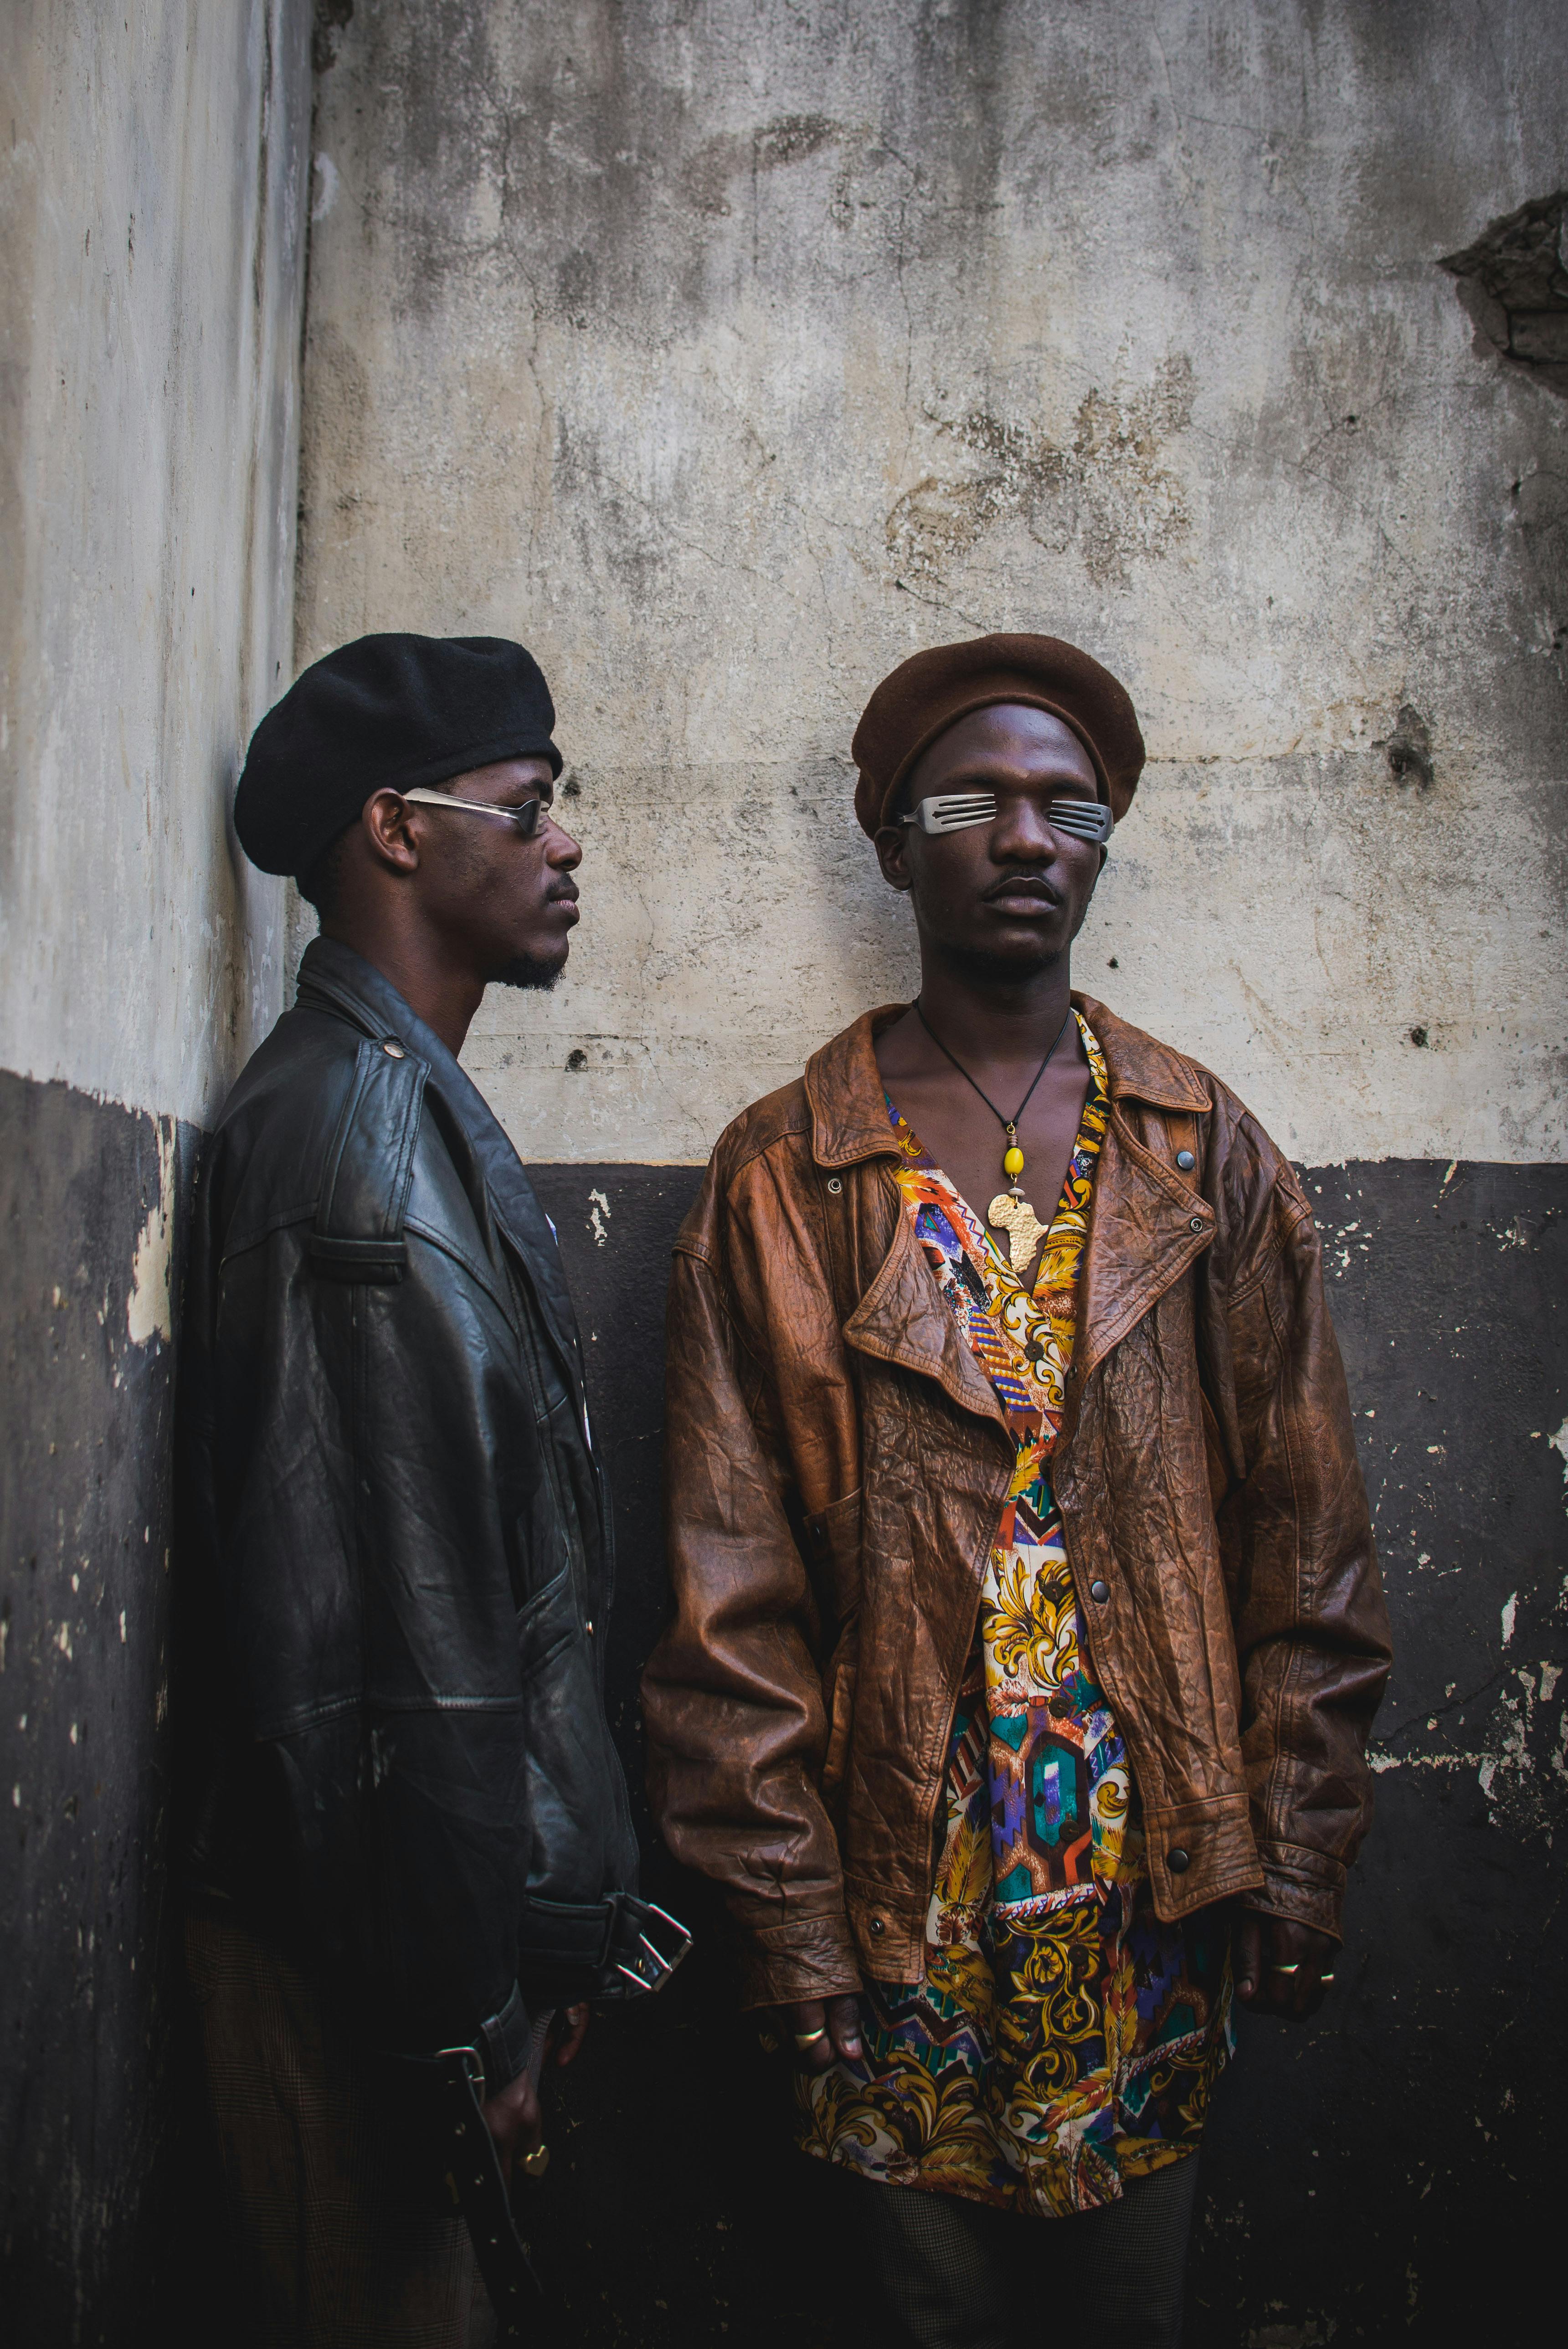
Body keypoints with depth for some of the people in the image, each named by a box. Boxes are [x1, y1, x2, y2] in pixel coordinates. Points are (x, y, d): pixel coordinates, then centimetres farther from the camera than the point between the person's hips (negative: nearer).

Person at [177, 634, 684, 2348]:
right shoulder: (360, 1131, -19)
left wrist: (544, 1937, 18)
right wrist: (463, 2020, -19)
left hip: (428, 1922, 10)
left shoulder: (404, 1104, 15)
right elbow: (388, 1629, -23)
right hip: (360, 1951, -10)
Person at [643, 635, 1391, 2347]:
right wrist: (788, 1914, -6)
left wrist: (1297, 1857, 1)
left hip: (1162, 1875, 2)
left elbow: (1306, 1544, 4)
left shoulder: (1209, 1157, 3)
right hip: (898, 1878, -1)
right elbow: (734, 1585, -4)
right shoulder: (780, 1179, -3)